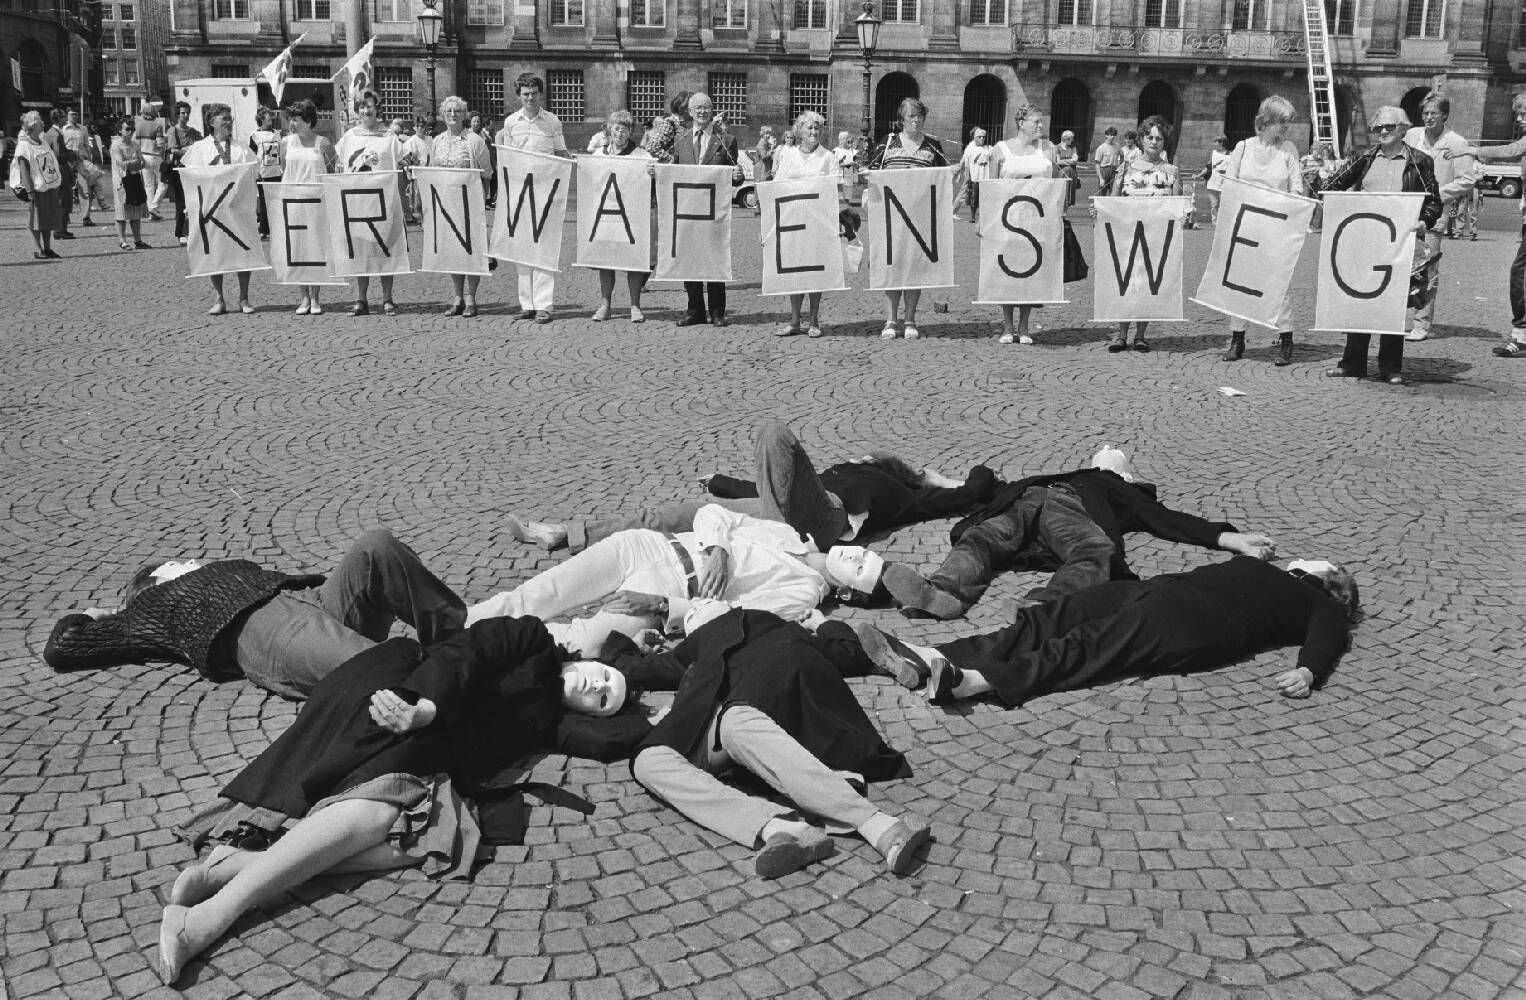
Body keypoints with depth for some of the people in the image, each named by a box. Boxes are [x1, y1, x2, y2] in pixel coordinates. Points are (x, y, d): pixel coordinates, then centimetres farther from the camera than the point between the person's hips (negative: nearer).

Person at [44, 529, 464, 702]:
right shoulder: (153, 606, 30)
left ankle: (462, 637, -34)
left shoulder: (236, 569, 42)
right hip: (260, 629, -5)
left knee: (375, 545, -26)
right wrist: (94, 615, 44)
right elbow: (59, 650, 30)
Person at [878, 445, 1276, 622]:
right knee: (979, 537, -31)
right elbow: (987, 488, 37)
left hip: (1072, 507, -2)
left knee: (1096, 552, -37)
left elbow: (1173, 521, 25)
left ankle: (1040, 608, -63)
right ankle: (942, 592, -58)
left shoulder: (1129, 494, 39)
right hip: (1020, 501, 2)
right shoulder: (1054, 475, 46)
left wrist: (1227, 538, 11)